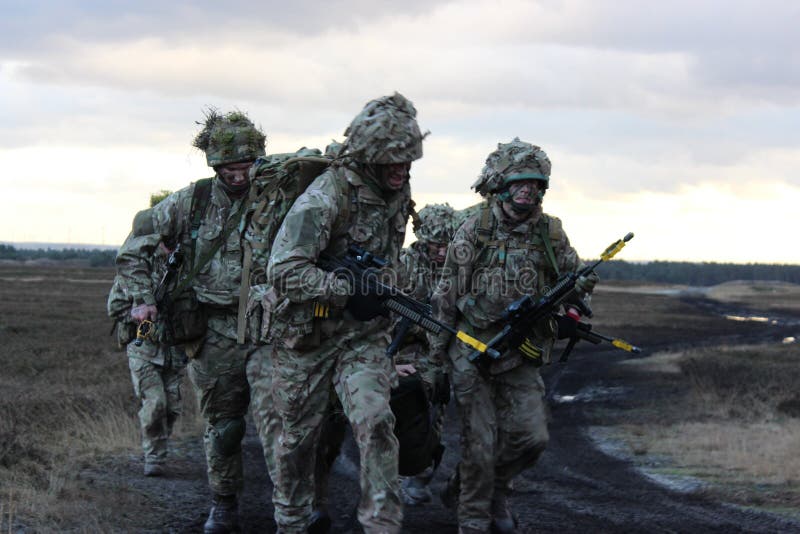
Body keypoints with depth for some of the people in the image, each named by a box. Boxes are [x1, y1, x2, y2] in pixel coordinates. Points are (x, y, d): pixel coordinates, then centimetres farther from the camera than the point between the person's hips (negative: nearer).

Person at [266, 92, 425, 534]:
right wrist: (347, 291, -30)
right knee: (298, 436, 12)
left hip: (363, 335, 4)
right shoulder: (326, 196, -22)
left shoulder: (396, 192, 2)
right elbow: (284, 271, -29)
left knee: (375, 422, -18)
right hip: (308, 336, -4)